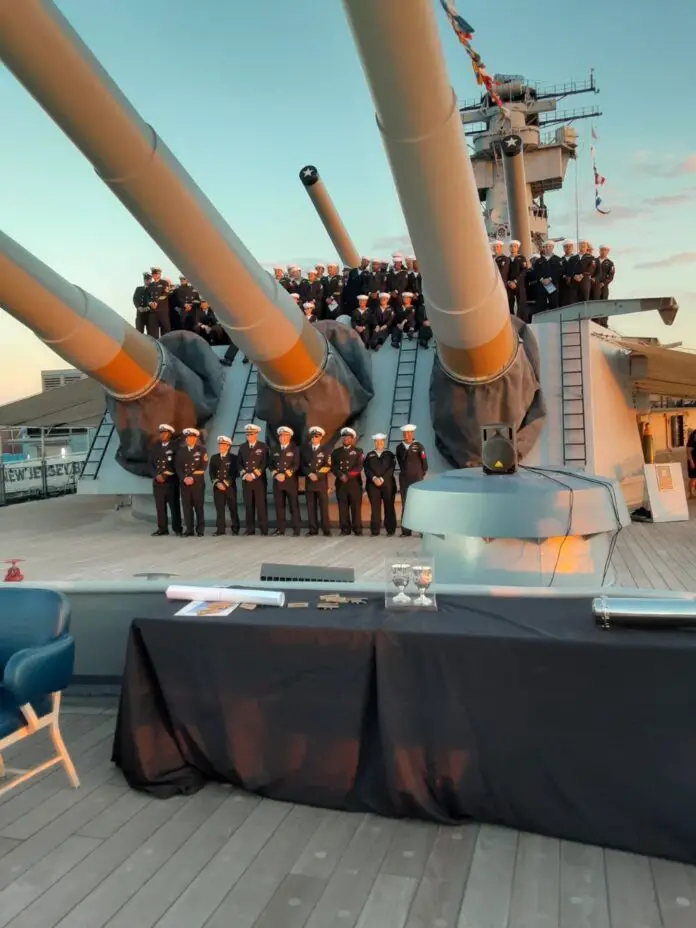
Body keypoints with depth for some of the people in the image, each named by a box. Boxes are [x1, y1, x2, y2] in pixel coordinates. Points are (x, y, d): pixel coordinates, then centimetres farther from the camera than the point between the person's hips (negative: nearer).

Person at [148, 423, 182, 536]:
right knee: (160, 506, 2)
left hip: (171, 481, -3)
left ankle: (177, 529, 6)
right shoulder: (154, 447, 12)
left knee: (174, 506, 0)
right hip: (158, 481, 4)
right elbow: (151, 464, 10)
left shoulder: (175, 447, 0)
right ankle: (162, 528, 9)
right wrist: (156, 475, -6)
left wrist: (166, 475, -9)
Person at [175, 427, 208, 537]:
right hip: (184, 482, 3)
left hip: (198, 481, -2)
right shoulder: (180, 450, 11)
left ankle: (200, 529, 7)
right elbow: (178, 467, 6)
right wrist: (184, 478, -9)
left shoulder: (201, 449, 3)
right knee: (186, 505, 0)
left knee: (199, 505, 0)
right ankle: (189, 529, 5)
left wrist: (192, 478, -13)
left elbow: (203, 467, -5)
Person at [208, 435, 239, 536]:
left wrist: (226, 483, -13)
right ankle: (220, 529, 3)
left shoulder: (233, 458, 2)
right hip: (217, 486, 3)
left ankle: (235, 529, 8)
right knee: (219, 508, 0)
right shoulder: (214, 458, 13)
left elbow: (235, 473, -5)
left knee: (233, 508, 1)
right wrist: (217, 483, -9)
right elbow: (211, 472, 6)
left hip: (230, 486, -3)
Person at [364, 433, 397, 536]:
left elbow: (391, 468, -2)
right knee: (375, 507, -2)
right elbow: (367, 469, 3)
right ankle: (375, 530, 1)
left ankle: (390, 529, 5)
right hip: (373, 484, 1)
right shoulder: (369, 455, 15)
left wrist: (382, 479, -14)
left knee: (389, 507, 0)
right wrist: (374, 478, -14)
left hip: (387, 484, -1)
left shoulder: (389, 454, 9)